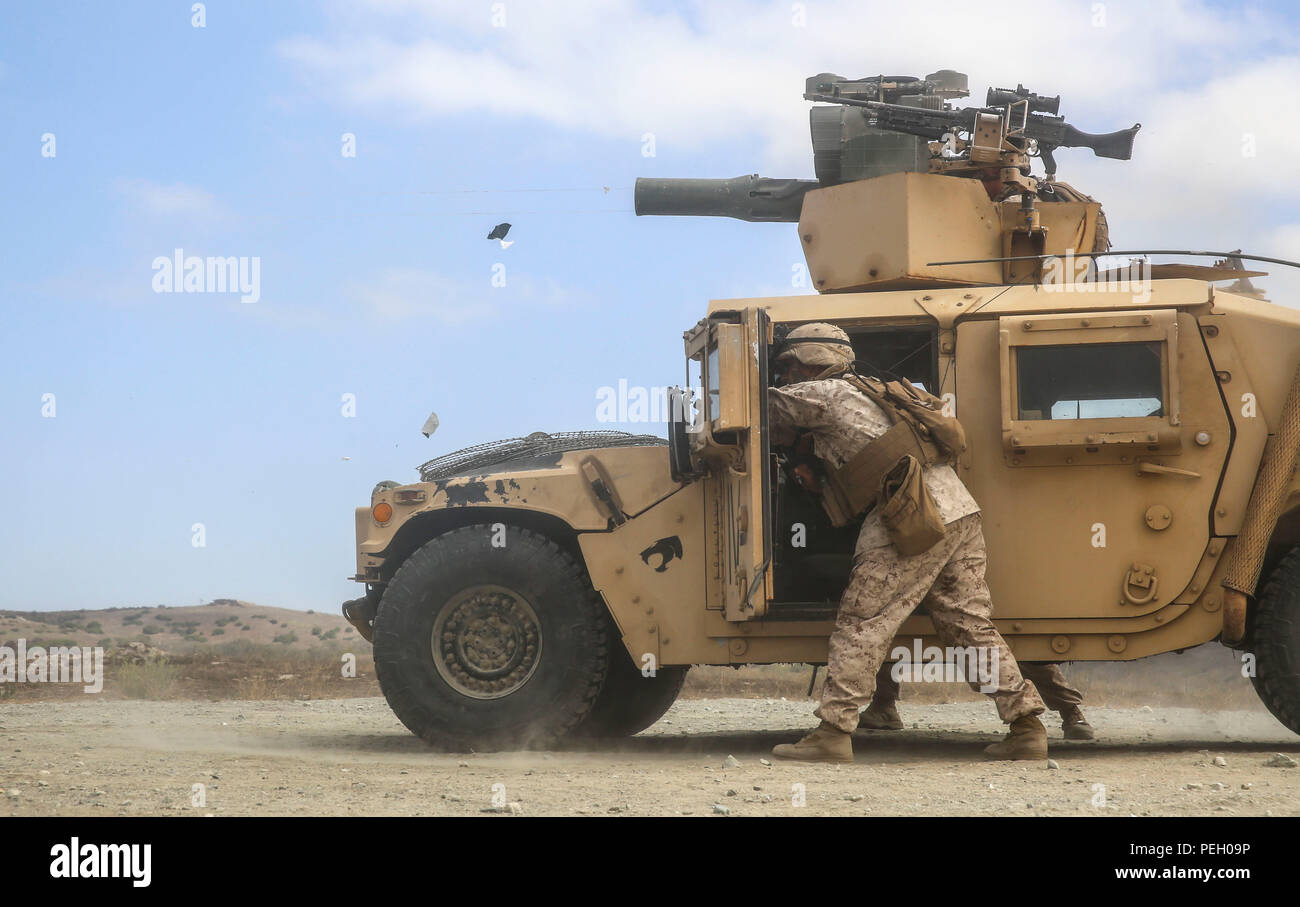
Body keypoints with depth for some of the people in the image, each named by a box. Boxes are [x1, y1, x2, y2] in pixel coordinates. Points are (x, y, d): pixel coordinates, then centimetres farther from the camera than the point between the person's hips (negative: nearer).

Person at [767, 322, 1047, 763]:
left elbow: (770, 406, 14)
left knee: (860, 625, -5)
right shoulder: (865, 391, 28)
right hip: (961, 512, 9)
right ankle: (1027, 725, 9)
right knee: (971, 627, 12)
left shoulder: (822, 395, 2)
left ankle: (832, 734, -6)